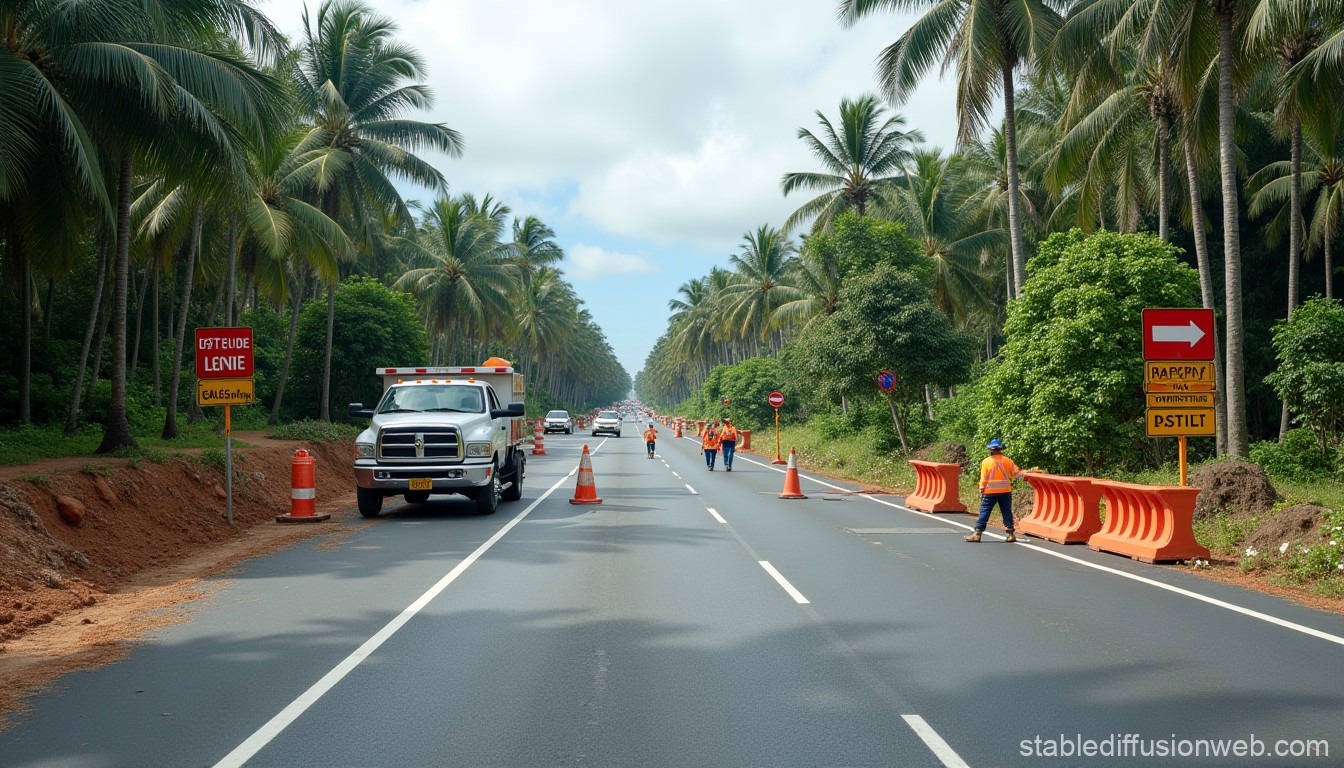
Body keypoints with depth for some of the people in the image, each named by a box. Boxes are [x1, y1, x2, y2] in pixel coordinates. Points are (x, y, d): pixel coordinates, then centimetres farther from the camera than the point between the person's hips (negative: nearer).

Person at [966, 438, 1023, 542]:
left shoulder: (986, 461, -4)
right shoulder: (1007, 461, 2)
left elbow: (983, 479, -3)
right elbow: (1016, 473, 8)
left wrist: (981, 491, 3)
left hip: (990, 492, -2)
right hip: (1005, 491, 2)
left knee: (984, 512, 2)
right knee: (1007, 512, 10)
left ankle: (978, 533, 0)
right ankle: (1011, 534, 8)